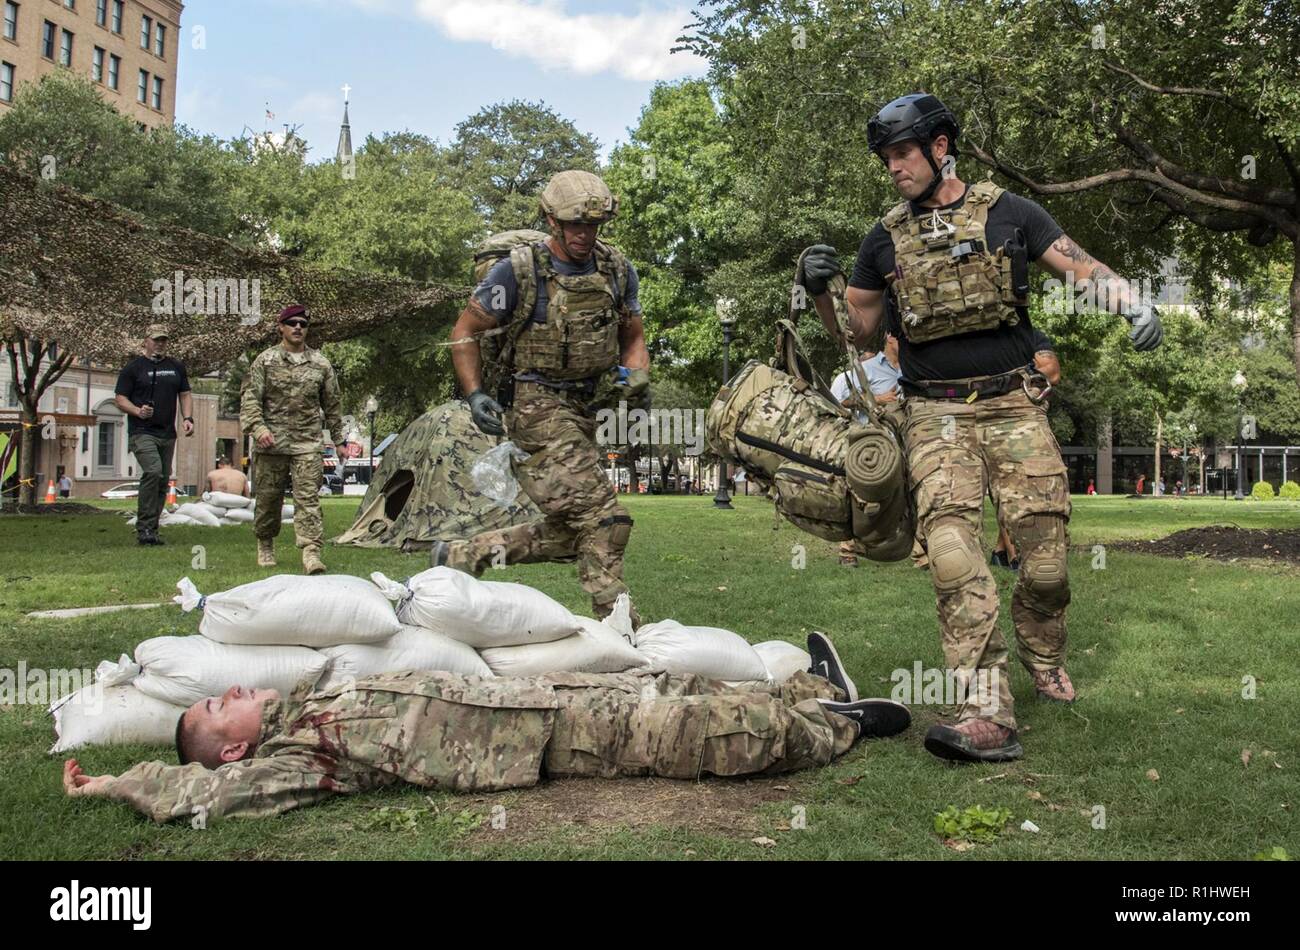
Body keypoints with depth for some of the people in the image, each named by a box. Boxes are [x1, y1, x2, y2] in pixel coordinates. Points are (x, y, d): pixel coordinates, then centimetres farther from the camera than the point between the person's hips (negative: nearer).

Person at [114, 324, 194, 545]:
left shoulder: (177, 367, 16)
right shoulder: (133, 368, 3)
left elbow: (185, 395, 19)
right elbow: (119, 398, 1)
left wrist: (187, 418, 2)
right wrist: (137, 411, -17)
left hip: (168, 434, 6)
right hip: (142, 432, -5)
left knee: (163, 481, 5)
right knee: (153, 471, -23)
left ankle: (151, 530, 14)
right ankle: (144, 527, -17)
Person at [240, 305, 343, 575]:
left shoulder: (321, 364, 9)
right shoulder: (265, 360, 3)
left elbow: (333, 403, 16)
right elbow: (250, 398, -1)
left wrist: (338, 437, 16)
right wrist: (258, 427, -16)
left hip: (308, 444, 0)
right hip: (271, 442, 0)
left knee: (308, 498, -9)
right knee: (268, 497, 9)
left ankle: (311, 552, -14)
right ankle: (265, 546, 28)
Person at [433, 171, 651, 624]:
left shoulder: (618, 270, 6)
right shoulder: (518, 271, -9)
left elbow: (633, 337, 17)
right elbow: (465, 332, -1)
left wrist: (637, 378, -4)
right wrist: (475, 394, -13)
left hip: (583, 410, 7)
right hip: (537, 405, -7)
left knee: (568, 535, 13)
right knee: (603, 520, -16)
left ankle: (458, 555, 26)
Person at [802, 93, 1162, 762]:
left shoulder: (1009, 214, 7)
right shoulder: (885, 240, 11)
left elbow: (1080, 267, 4)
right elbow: (854, 329, 16)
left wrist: (1132, 303, -15)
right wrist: (819, 291, -3)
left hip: (1015, 406, 0)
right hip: (937, 415, 0)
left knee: (1045, 555, -2)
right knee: (952, 552, -19)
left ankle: (1043, 659, 30)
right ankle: (989, 715, -21)